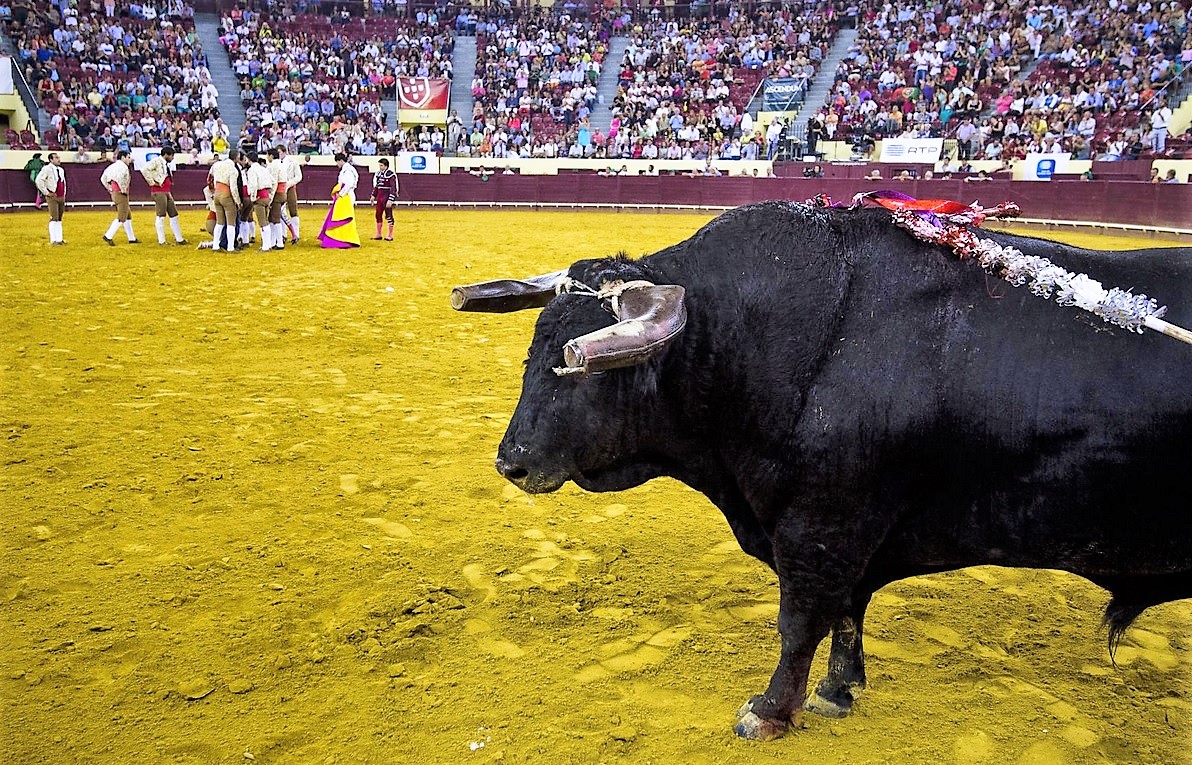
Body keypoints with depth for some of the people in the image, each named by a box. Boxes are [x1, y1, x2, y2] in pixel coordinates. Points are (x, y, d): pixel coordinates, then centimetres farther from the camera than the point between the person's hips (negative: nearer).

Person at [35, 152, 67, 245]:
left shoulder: (61, 170, 16)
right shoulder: (47, 169, -8)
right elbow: (38, 180, -16)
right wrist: (46, 192, -14)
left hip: (61, 197, 8)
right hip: (52, 197, -8)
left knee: (59, 219, 10)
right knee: (54, 218, -12)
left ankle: (59, 240, 14)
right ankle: (53, 241, -11)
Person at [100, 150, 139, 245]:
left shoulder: (113, 166, 16)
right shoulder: (123, 166, -13)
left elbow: (103, 178, 19)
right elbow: (119, 177, -32)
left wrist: (110, 189, 17)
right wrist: (123, 189, -22)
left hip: (114, 193, 10)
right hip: (121, 194, -10)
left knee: (128, 216, 16)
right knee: (121, 218, -7)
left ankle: (131, 238, 21)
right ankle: (108, 236, -10)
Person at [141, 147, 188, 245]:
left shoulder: (166, 164, 18)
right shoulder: (156, 161, -8)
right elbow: (144, 170, -21)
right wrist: (152, 182, -17)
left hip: (167, 192, 9)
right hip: (158, 191, -9)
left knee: (174, 215, 10)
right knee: (161, 215, -7)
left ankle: (179, 239, 15)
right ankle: (161, 241, -3)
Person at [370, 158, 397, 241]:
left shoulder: (391, 175, -13)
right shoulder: (379, 173, 10)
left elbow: (393, 188, -17)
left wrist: (390, 200, -21)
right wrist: (373, 195, 18)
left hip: (387, 197, -8)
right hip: (380, 197, 8)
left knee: (388, 216, -2)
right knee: (378, 215, 11)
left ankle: (390, 236, 6)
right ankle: (378, 234, 20)